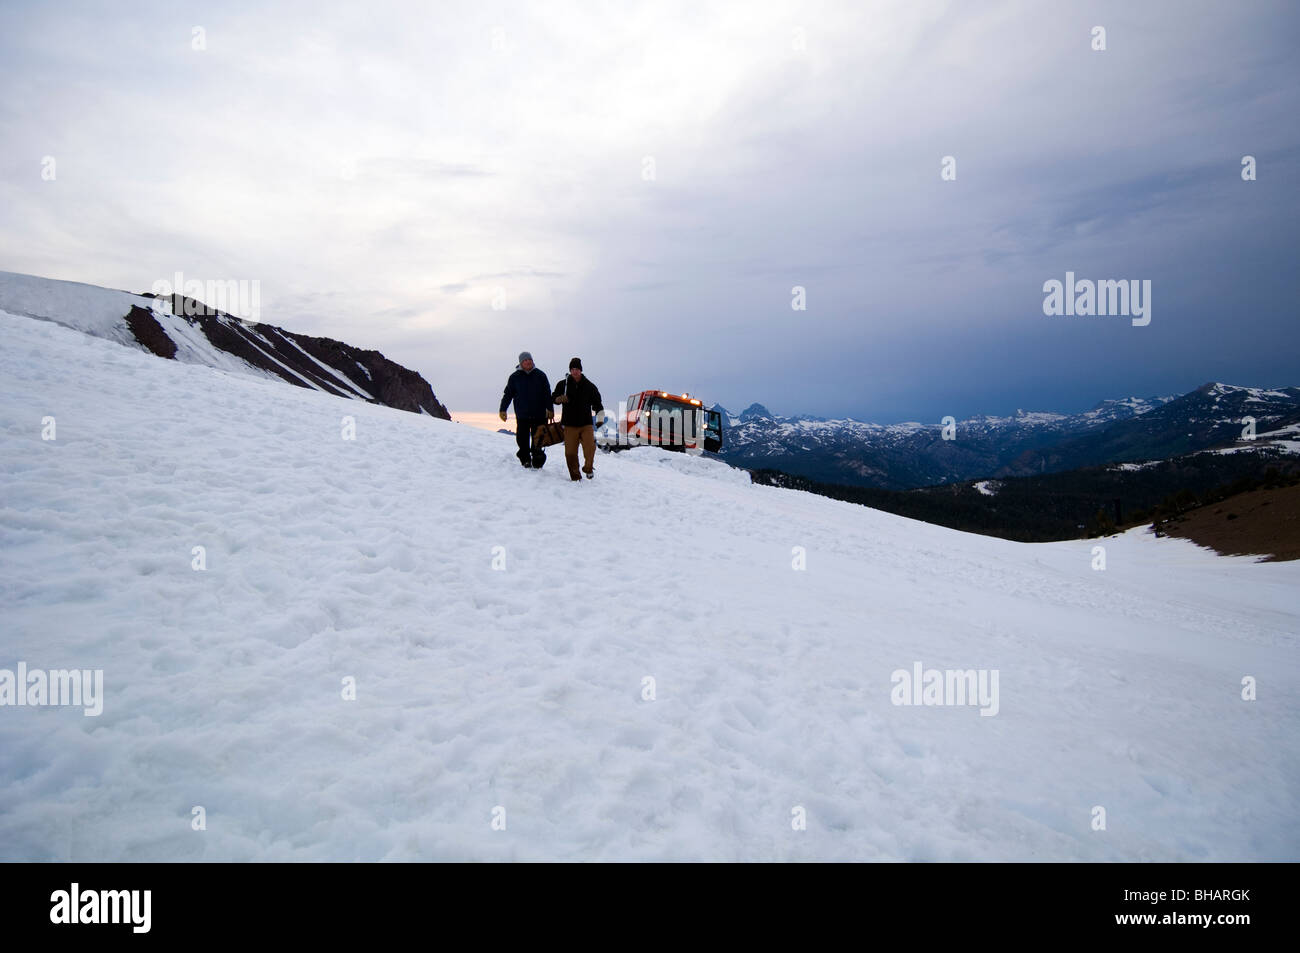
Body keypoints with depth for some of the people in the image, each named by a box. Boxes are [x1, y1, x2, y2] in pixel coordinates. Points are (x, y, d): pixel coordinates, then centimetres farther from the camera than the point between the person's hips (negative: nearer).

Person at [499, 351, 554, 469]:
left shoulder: (540, 375, 5)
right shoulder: (515, 377, 4)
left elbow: (547, 394, 7)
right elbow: (508, 394, 6)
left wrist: (550, 409, 1)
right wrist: (503, 410, -1)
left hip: (539, 415, 0)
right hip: (522, 416, 0)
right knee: (522, 440, 2)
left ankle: (537, 463, 10)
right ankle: (526, 461, 16)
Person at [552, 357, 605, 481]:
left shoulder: (589, 386, 8)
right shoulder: (563, 384, 7)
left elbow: (597, 403, 14)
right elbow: (553, 398, 14)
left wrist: (600, 418, 4)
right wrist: (559, 398, -10)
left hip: (586, 424, 0)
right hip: (569, 425, 0)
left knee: (590, 447, -20)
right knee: (570, 452, -2)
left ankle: (588, 468, 4)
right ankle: (575, 476, 13)